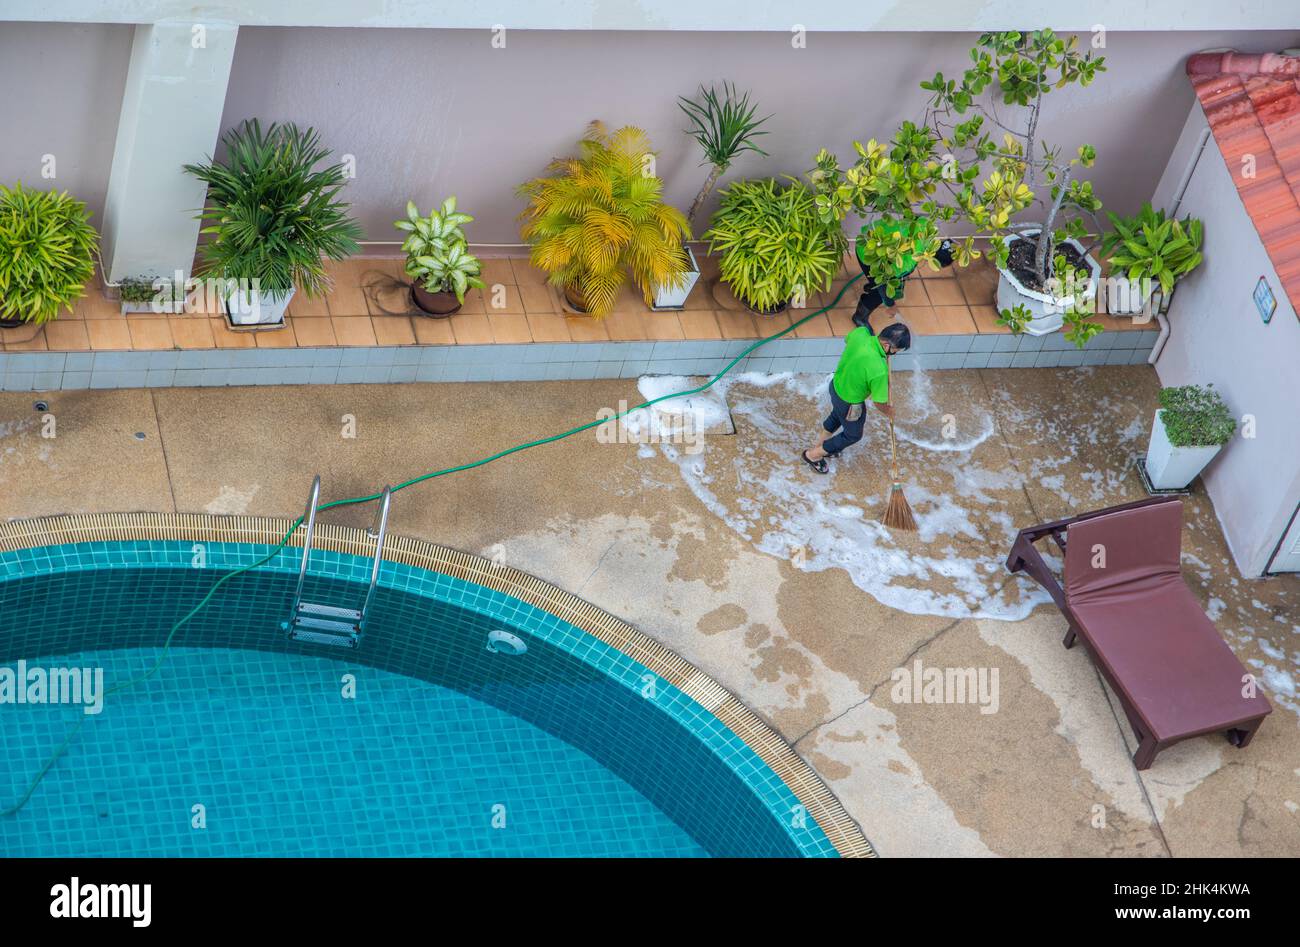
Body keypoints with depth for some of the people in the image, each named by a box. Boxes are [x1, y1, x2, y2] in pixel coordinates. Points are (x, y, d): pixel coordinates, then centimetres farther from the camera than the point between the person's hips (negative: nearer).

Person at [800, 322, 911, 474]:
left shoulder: (860, 332, -26)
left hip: (836, 385, 6)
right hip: (849, 404, -6)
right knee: (853, 435, 26)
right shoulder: (879, 371, -42)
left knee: (836, 417, 37)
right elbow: (879, 403, -23)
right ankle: (813, 455, 41)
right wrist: (889, 412, -2)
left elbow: (847, 339, 3)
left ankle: (822, 446, 62)